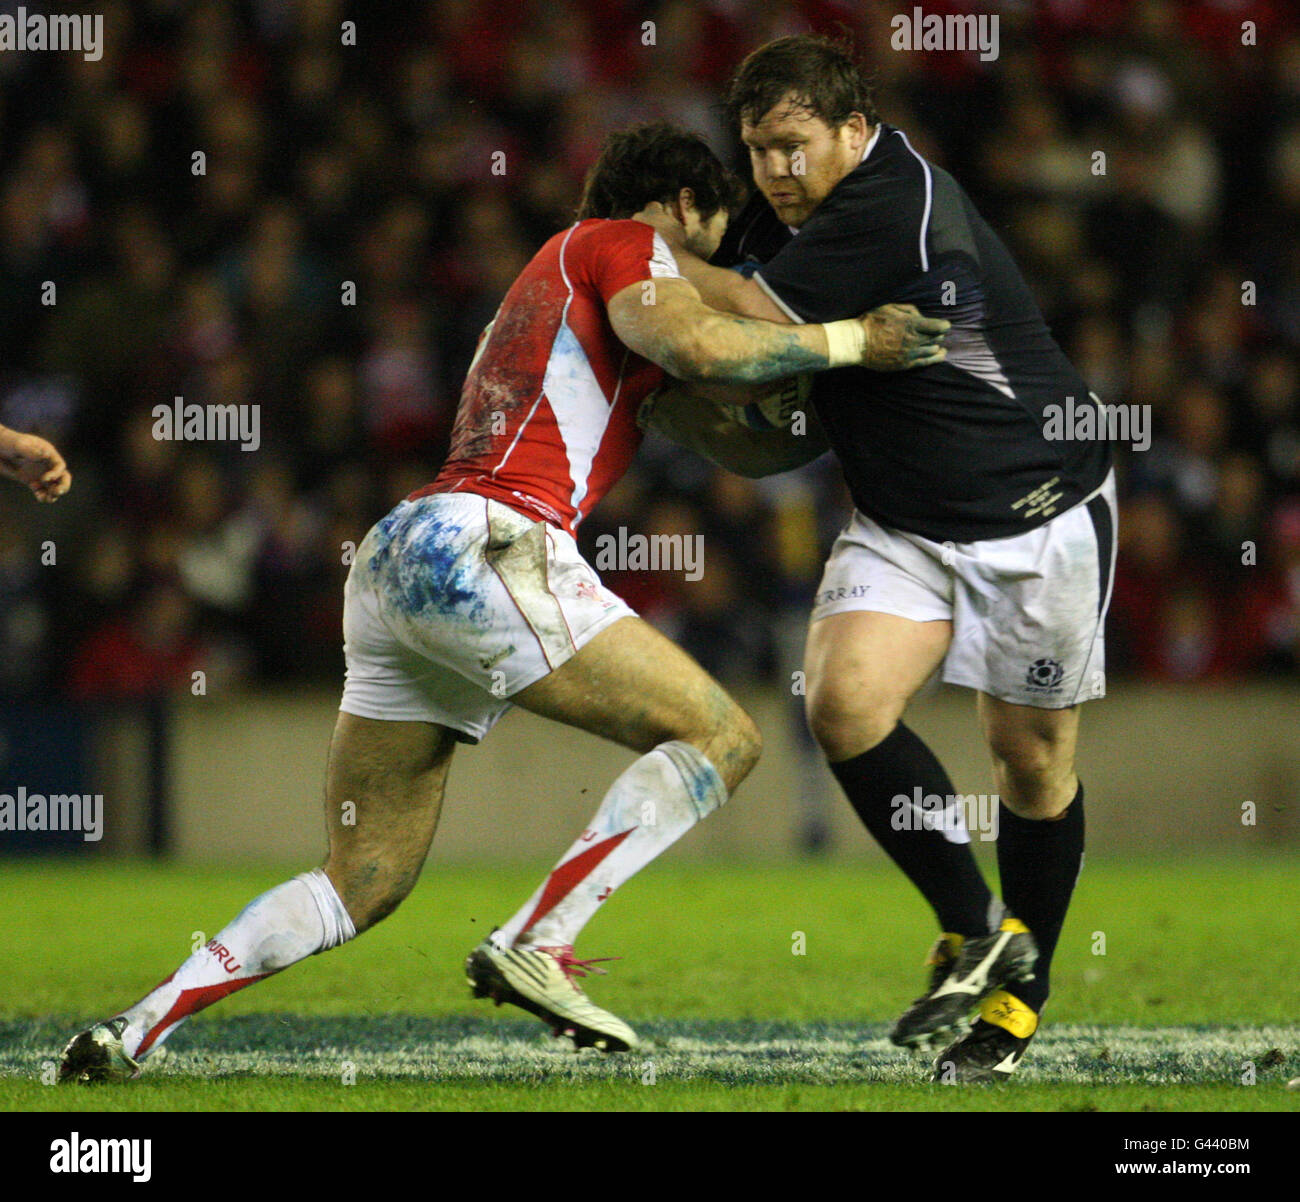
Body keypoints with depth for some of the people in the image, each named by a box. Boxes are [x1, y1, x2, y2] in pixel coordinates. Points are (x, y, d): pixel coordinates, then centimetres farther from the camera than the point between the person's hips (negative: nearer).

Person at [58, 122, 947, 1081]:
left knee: (363, 882, 12)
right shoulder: (621, 242, 5)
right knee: (721, 738, -5)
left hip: (392, 560, 9)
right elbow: (699, 346, -16)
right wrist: (847, 341, -5)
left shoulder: (563, 266, 33)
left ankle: (134, 1030, 2)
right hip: (481, 547, -9)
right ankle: (534, 948, -16)